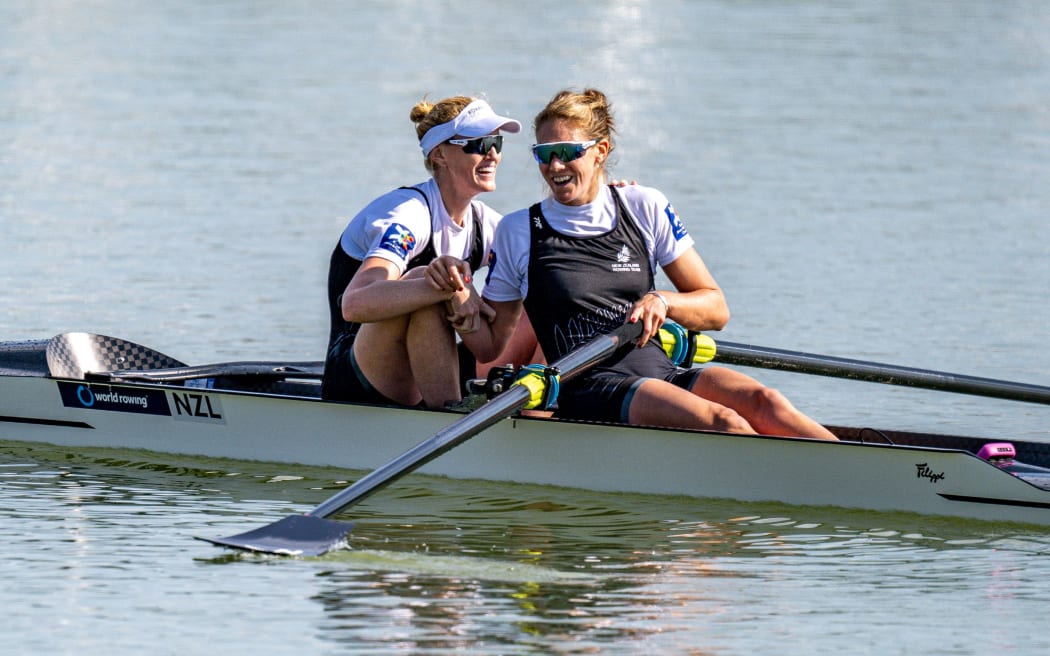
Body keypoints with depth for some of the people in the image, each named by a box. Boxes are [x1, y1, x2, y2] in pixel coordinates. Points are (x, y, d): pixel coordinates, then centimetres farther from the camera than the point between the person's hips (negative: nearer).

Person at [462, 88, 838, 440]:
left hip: (662, 373, 4)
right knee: (722, 421, -32)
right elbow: (490, 345, 14)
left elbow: (716, 310, 15)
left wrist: (662, 302, -4)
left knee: (762, 403, -29)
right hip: (591, 390, -4)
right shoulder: (518, 232, 10)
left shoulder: (645, 208, 14)